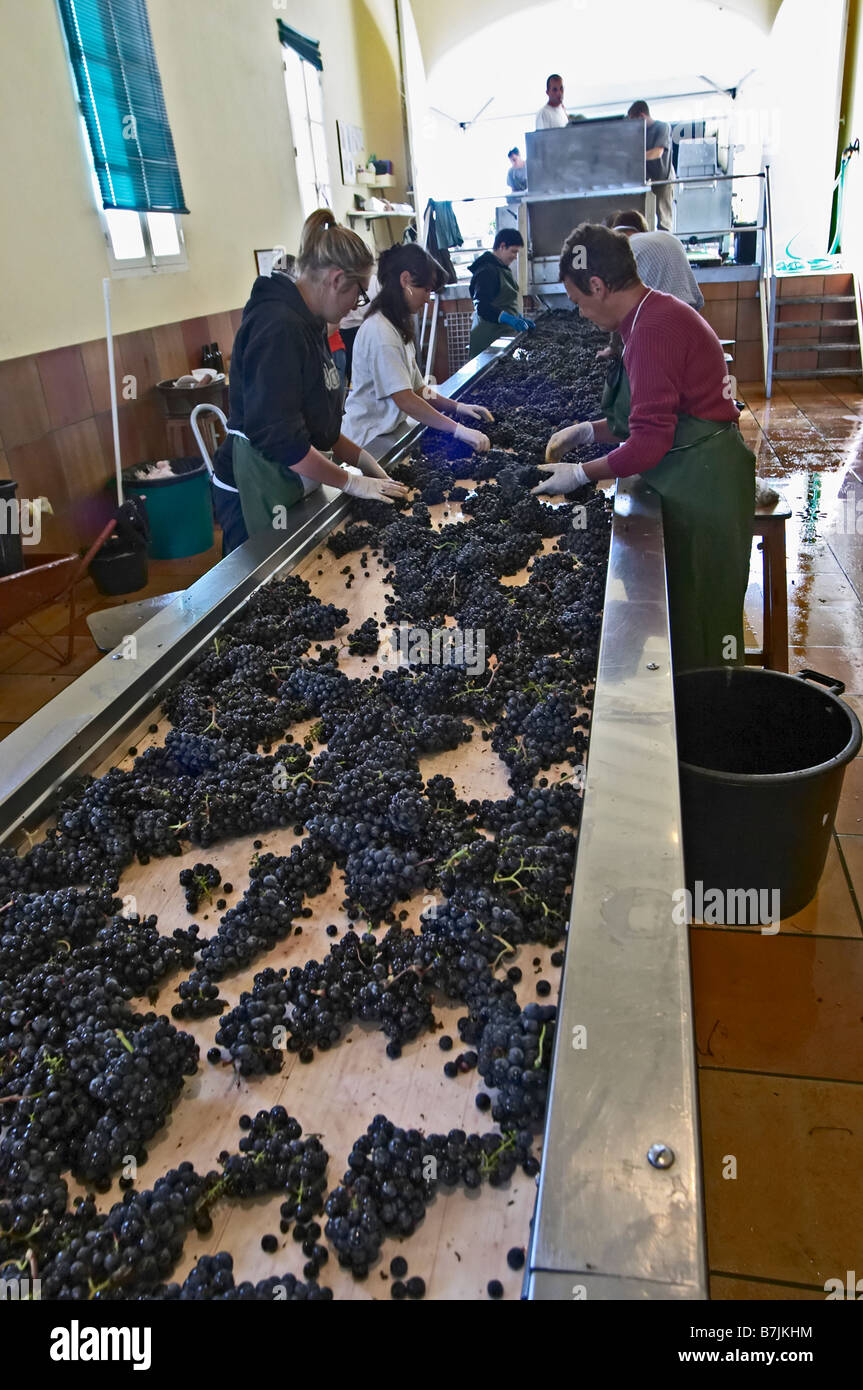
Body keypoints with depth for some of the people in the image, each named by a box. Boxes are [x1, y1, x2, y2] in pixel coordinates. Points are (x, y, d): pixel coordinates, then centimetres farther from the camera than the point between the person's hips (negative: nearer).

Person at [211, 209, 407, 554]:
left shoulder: (306, 323, 11)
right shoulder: (279, 328, -20)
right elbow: (278, 437, -24)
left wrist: (358, 456, 7)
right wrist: (351, 482, -15)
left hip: (291, 487, 9)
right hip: (257, 497, -9)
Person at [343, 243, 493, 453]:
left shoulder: (398, 327, 16)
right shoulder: (380, 331, -17)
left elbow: (416, 388, 15)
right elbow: (405, 399, -24)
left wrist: (457, 407, 2)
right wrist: (459, 430, -25)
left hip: (391, 430, 10)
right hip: (371, 441, -10)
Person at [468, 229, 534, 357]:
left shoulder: (502, 268, 19)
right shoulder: (487, 271, -14)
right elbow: (481, 307, -25)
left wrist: (520, 318, 17)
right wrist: (509, 319, -36)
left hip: (504, 334, 10)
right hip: (490, 338, -9)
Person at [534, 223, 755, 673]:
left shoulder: (654, 328, -21)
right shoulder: (656, 312, 13)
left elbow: (649, 443, -24)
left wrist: (580, 474, -12)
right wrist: (587, 431, 13)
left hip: (699, 484, -11)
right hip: (692, 479, 11)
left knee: (698, 629, 2)